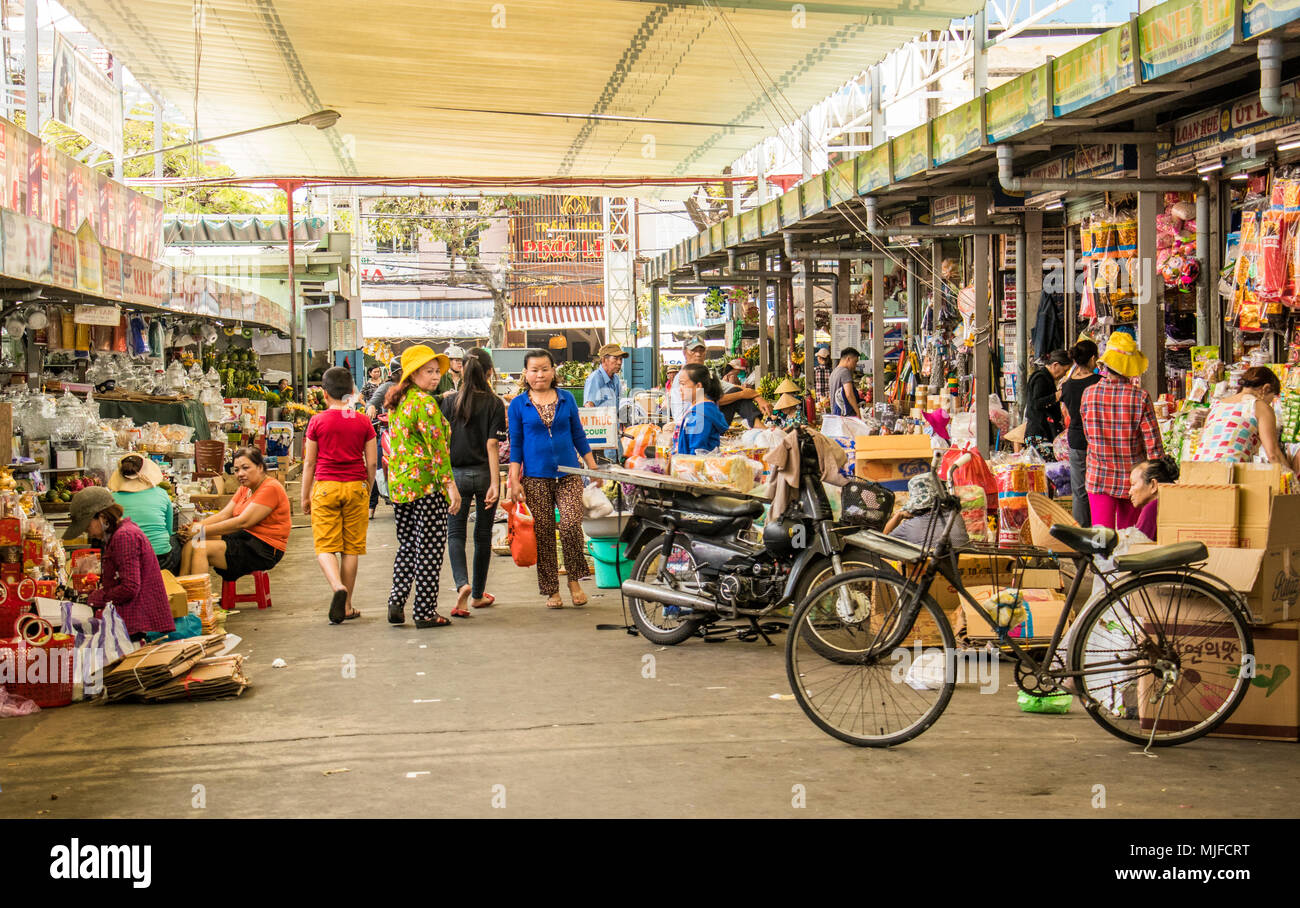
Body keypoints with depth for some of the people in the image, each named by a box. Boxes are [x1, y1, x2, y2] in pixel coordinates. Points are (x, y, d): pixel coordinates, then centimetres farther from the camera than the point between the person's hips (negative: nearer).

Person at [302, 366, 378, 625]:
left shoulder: (318, 421, -2)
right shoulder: (363, 422, 2)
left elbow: (309, 462, 2)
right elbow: (372, 462, 3)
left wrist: (305, 497, 10)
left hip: (325, 487, -2)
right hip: (355, 487, 2)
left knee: (325, 547, 2)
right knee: (351, 548, 8)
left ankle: (338, 586, -25)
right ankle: (346, 606, 11)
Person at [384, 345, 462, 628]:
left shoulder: (397, 402, 14)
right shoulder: (425, 402, -12)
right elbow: (437, 446, -18)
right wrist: (450, 484, -18)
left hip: (399, 484, 8)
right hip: (426, 483, -8)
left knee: (408, 544, 16)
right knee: (430, 547, -2)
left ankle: (396, 603, 10)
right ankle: (425, 612, 1)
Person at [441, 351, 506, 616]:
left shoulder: (450, 402, 0)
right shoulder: (494, 404, -6)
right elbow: (492, 446, -13)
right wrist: (495, 483, -14)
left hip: (456, 474, 1)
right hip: (484, 474, 0)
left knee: (456, 533, 5)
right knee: (483, 534, 13)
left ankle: (462, 584, -21)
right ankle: (478, 595, 23)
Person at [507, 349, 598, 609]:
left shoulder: (566, 399, 7)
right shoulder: (518, 405, 3)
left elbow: (578, 435, 13)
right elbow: (515, 444, 5)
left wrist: (593, 467, 11)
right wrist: (514, 480, -1)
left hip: (568, 474, 0)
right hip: (535, 478, 0)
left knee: (571, 525, -14)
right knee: (543, 534, 2)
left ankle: (574, 580, 5)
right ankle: (551, 590, 13)